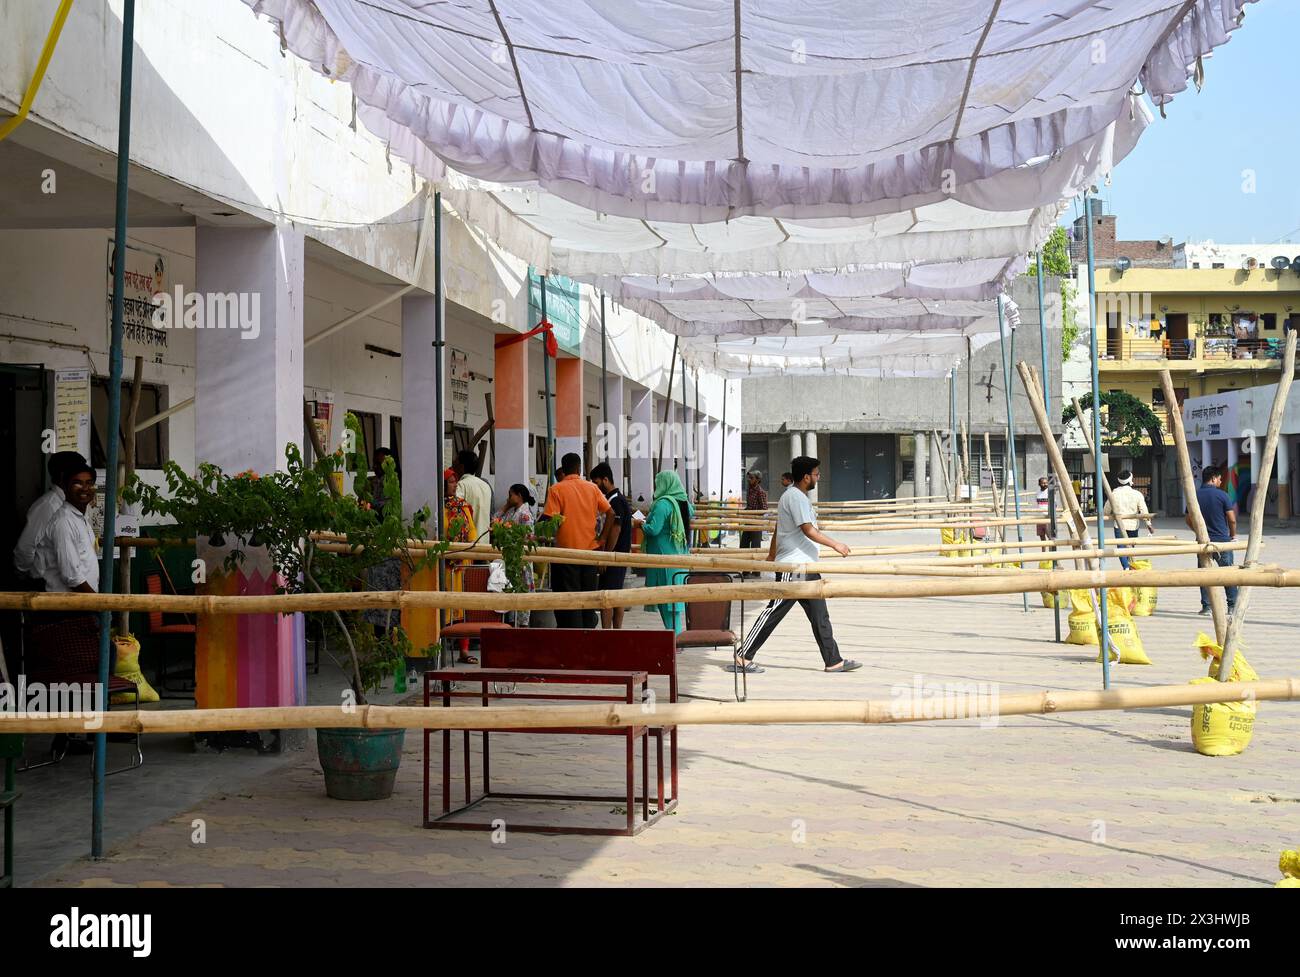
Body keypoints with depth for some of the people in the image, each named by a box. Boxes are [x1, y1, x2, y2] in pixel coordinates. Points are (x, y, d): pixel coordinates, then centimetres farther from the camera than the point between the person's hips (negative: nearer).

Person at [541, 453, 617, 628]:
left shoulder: (556, 489, -6)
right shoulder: (592, 488, 5)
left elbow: (550, 520, -14)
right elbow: (611, 513, 2)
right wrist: (602, 538, 6)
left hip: (566, 550, -3)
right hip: (590, 549, 3)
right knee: (588, 594, 14)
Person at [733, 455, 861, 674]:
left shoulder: (796, 496, 17)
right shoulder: (796, 497, -14)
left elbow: (777, 531, 23)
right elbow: (808, 530, -20)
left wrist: (771, 558, 28)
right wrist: (835, 545, -15)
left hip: (806, 566, 10)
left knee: (820, 615, 8)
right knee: (773, 612, -7)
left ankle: (834, 661, 10)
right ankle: (743, 658, -2)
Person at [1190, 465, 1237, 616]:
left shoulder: (1194, 495, 1)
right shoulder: (1222, 495, -8)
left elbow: (1189, 520, 5)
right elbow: (1232, 519, -8)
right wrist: (1233, 535, 8)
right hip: (1222, 540, -2)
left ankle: (1206, 606, 4)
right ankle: (1233, 606, 11)